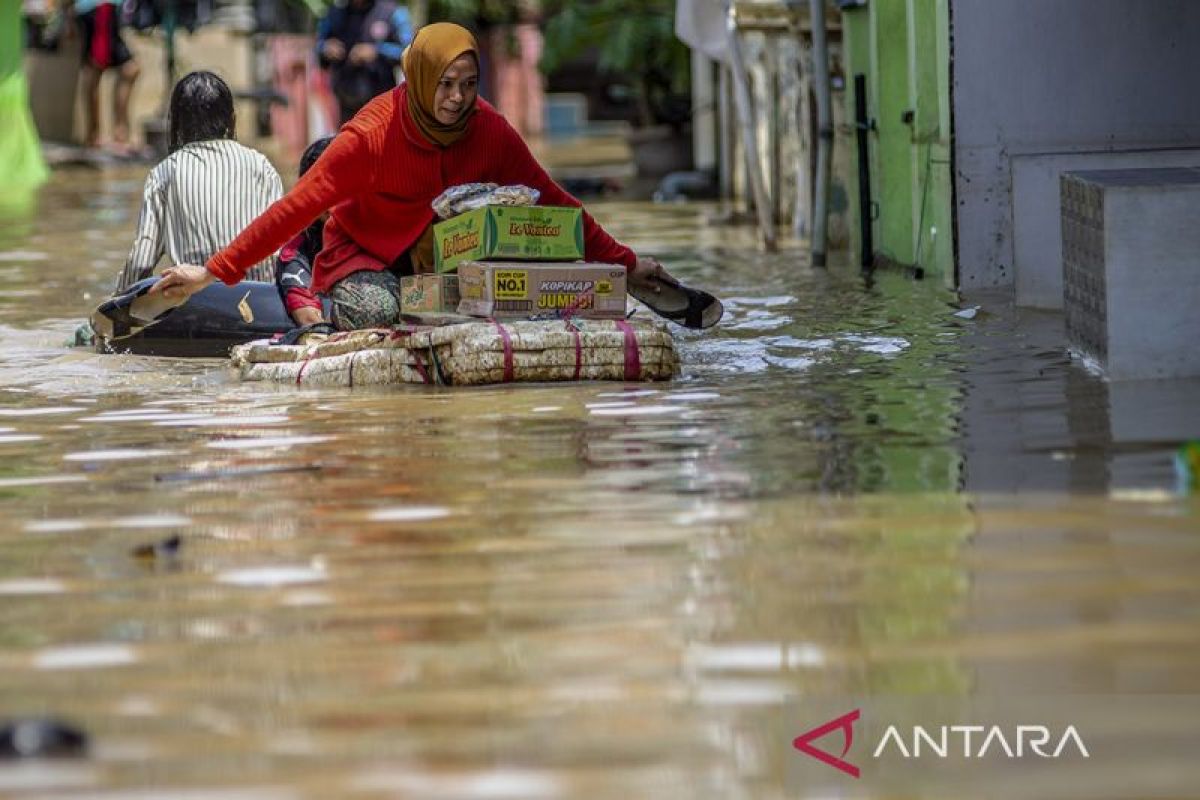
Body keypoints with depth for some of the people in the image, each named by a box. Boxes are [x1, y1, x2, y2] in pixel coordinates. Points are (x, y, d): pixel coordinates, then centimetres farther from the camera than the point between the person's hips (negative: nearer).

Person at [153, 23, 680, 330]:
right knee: (380, 312, -36)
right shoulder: (372, 134, -25)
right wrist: (215, 272, -31)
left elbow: (552, 202, -5)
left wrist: (623, 263, -10)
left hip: (443, 264, 5)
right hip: (363, 256, -5)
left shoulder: (489, 131, -13)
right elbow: (299, 205, -26)